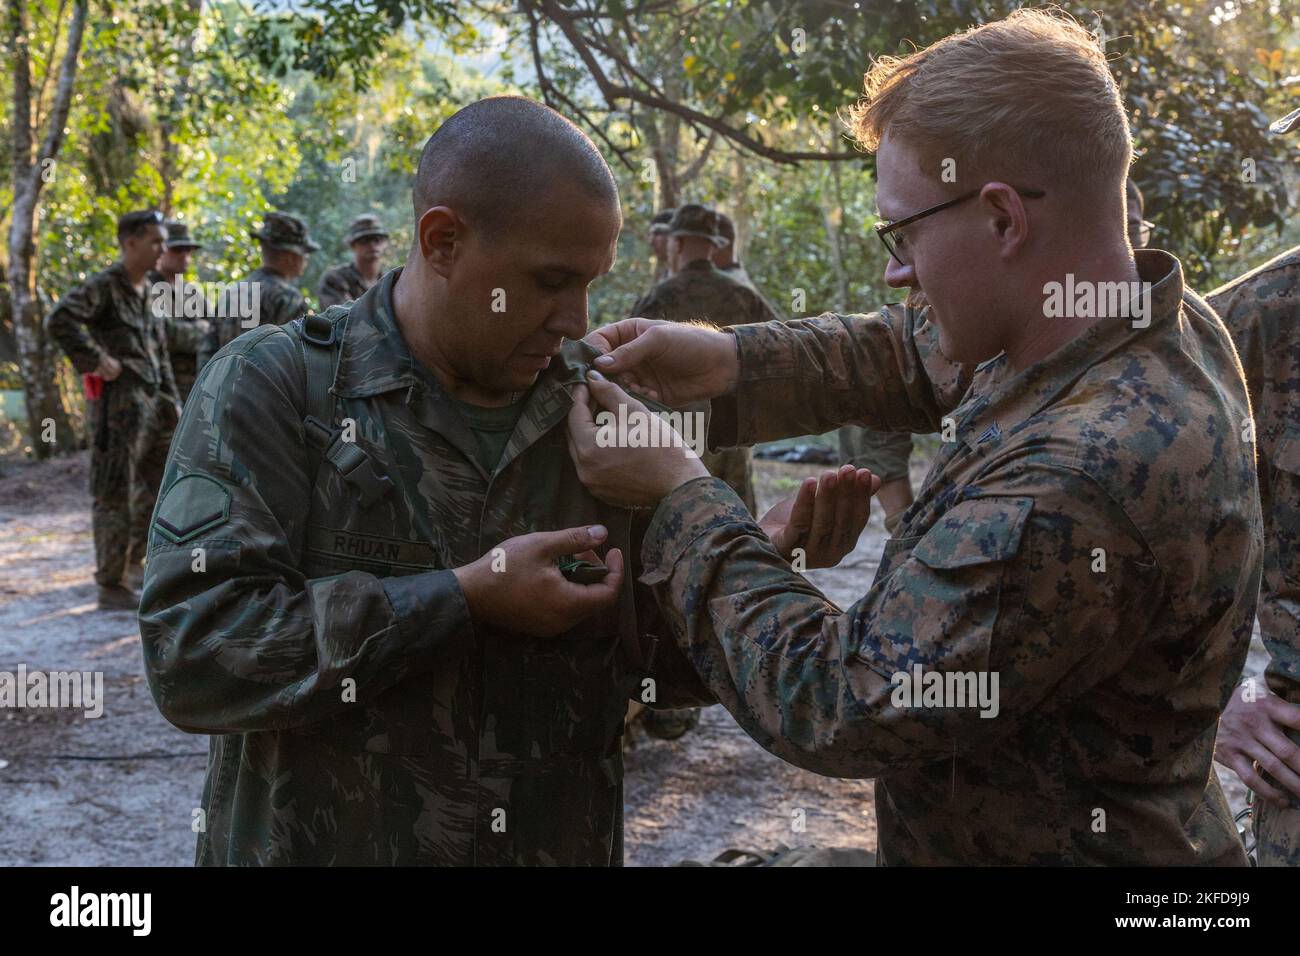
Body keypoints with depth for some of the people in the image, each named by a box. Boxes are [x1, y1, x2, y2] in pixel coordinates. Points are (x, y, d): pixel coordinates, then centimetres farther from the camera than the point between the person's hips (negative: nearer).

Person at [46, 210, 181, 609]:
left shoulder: (146, 290, 15)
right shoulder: (104, 285, -11)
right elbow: (58, 321, -26)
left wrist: (173, 402, 17)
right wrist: (97, 360, -21)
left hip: (152, 403, 9)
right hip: (121, 403, -9)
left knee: (164, 481, 16)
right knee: (115, 494, -3)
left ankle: (130, 563, 30)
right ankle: (112, 586, 5)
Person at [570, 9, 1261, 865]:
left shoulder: (1079, 485, -36)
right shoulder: (1157, 317, -8)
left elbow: (835, 706, -27)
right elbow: (916, 351, 5)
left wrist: (678, 497, -19)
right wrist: (725, 362, -9)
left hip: (1054, 841, -8)